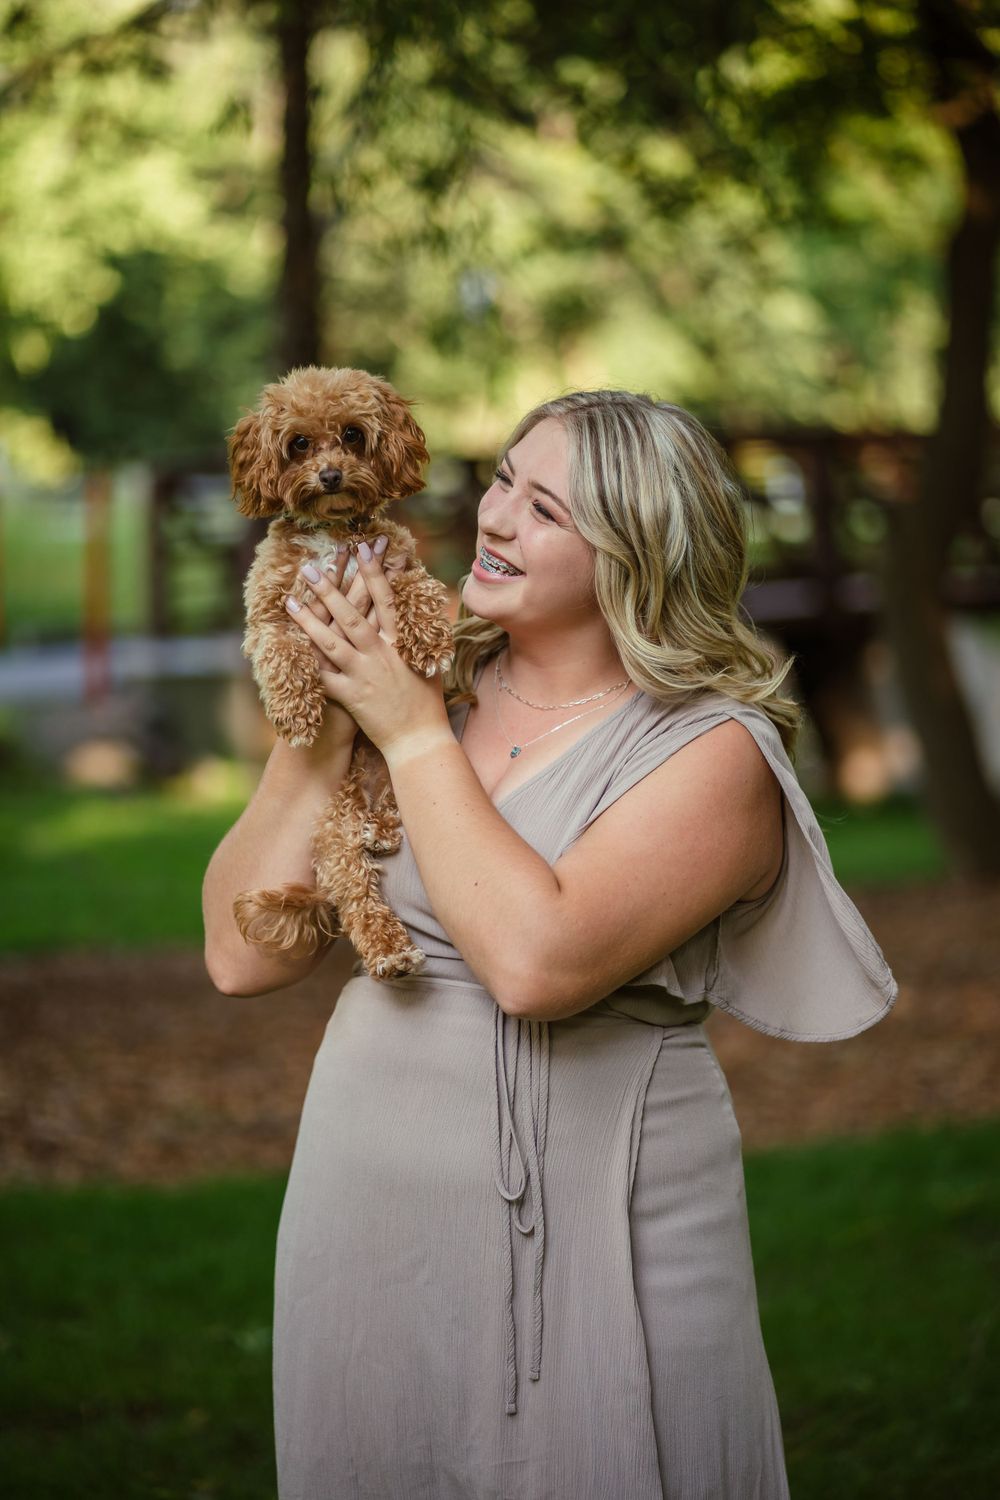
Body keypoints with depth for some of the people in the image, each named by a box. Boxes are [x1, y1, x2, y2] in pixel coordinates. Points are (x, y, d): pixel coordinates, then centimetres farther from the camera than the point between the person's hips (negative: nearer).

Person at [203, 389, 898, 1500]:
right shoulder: (432, 684, 4)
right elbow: (242, 957, -1)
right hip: (366, 1227, 5)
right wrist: (324, 731, -10)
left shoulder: (711, 750, -10)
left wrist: (414, 733, -16)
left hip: (582, 1244, -4)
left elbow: (536, 960, -26)